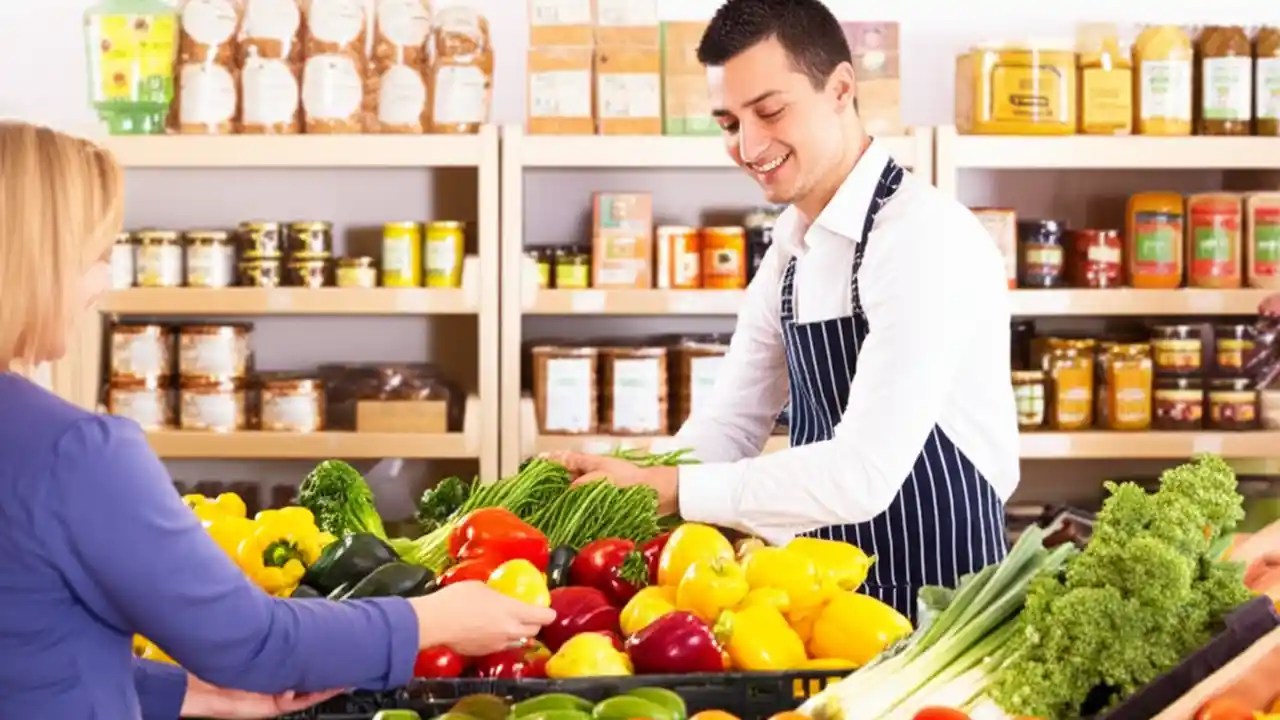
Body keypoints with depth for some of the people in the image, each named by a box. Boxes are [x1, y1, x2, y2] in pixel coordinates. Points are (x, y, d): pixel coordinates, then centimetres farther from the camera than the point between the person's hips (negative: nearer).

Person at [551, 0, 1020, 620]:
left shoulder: (925, 239, -18)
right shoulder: (789, 250, 9)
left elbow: (864, 474, -24)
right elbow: (729, 428, 13)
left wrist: (667, 489, -22)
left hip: (941, 601, -7)